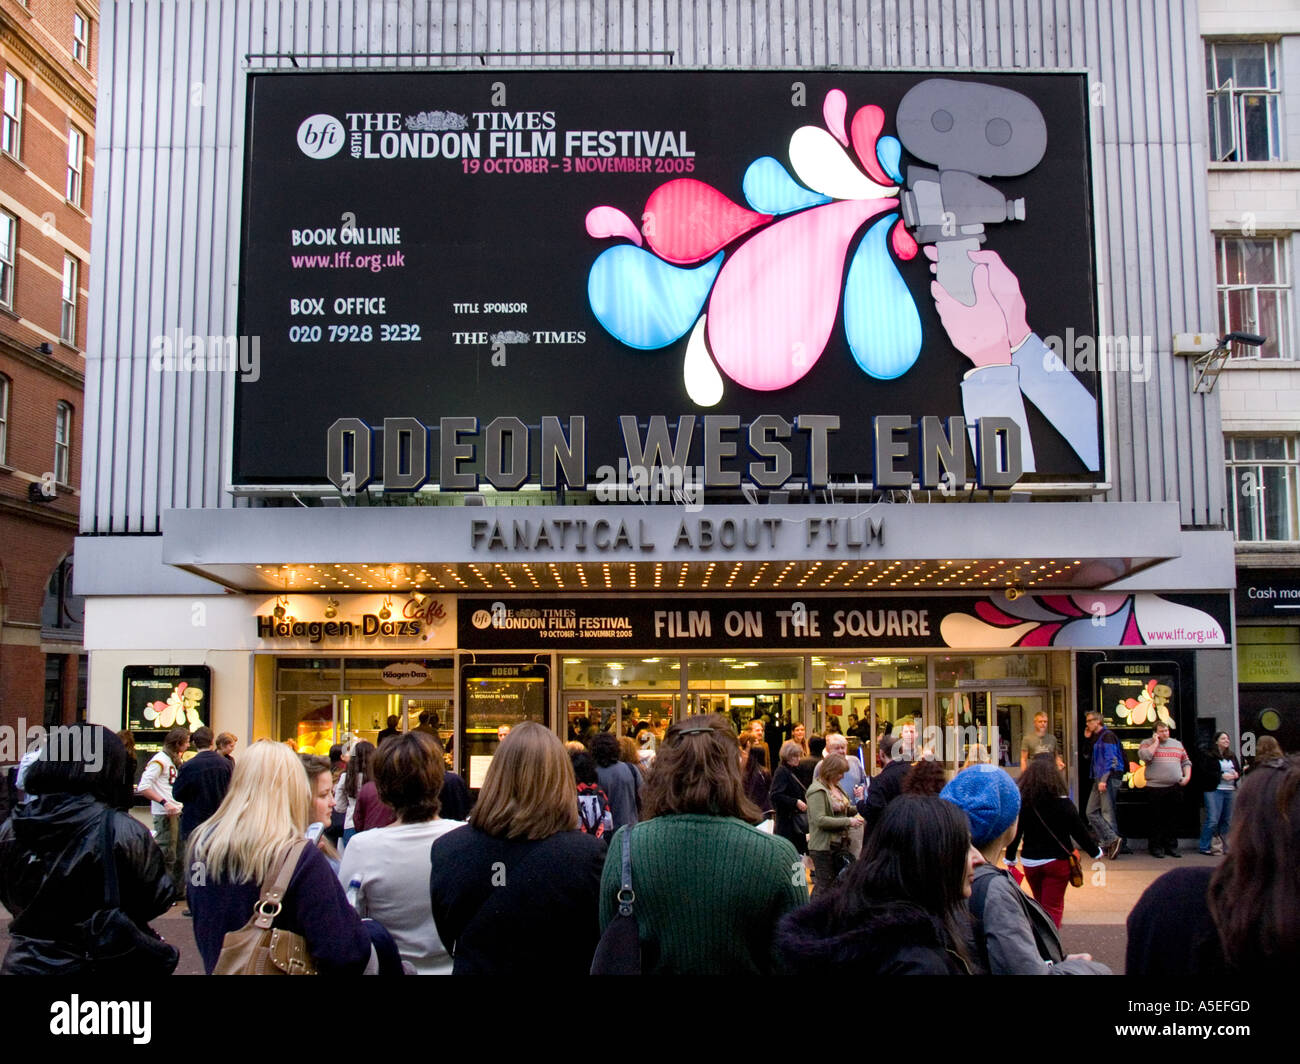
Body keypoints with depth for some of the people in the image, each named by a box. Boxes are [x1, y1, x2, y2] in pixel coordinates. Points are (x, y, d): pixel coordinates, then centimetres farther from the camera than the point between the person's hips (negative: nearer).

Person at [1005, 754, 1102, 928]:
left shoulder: (1022, 803, -8)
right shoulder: (1064, 804, -15)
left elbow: (1015, 833, -3)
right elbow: (1080, 832, -7)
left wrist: (1010, 857, 13)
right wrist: (1095, 851, 11)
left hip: (1030, 862, 3)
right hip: (1057, 861, -3)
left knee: (1041, 904, 22)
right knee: (1053, 907, 2)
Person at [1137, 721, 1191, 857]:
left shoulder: (1177, 744, 17)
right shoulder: (1147, 743, 3)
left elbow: (1186, 762, 21)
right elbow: (1144, 756, -17)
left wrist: (1187, 776, 5)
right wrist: (1156, 742, -8)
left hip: (1175, 787, 4)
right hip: (1156, 787, -4)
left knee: (1173, 819, 7)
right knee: (1157, 819, -1)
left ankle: (1171, 846, 15)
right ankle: (1156, 847, 6)